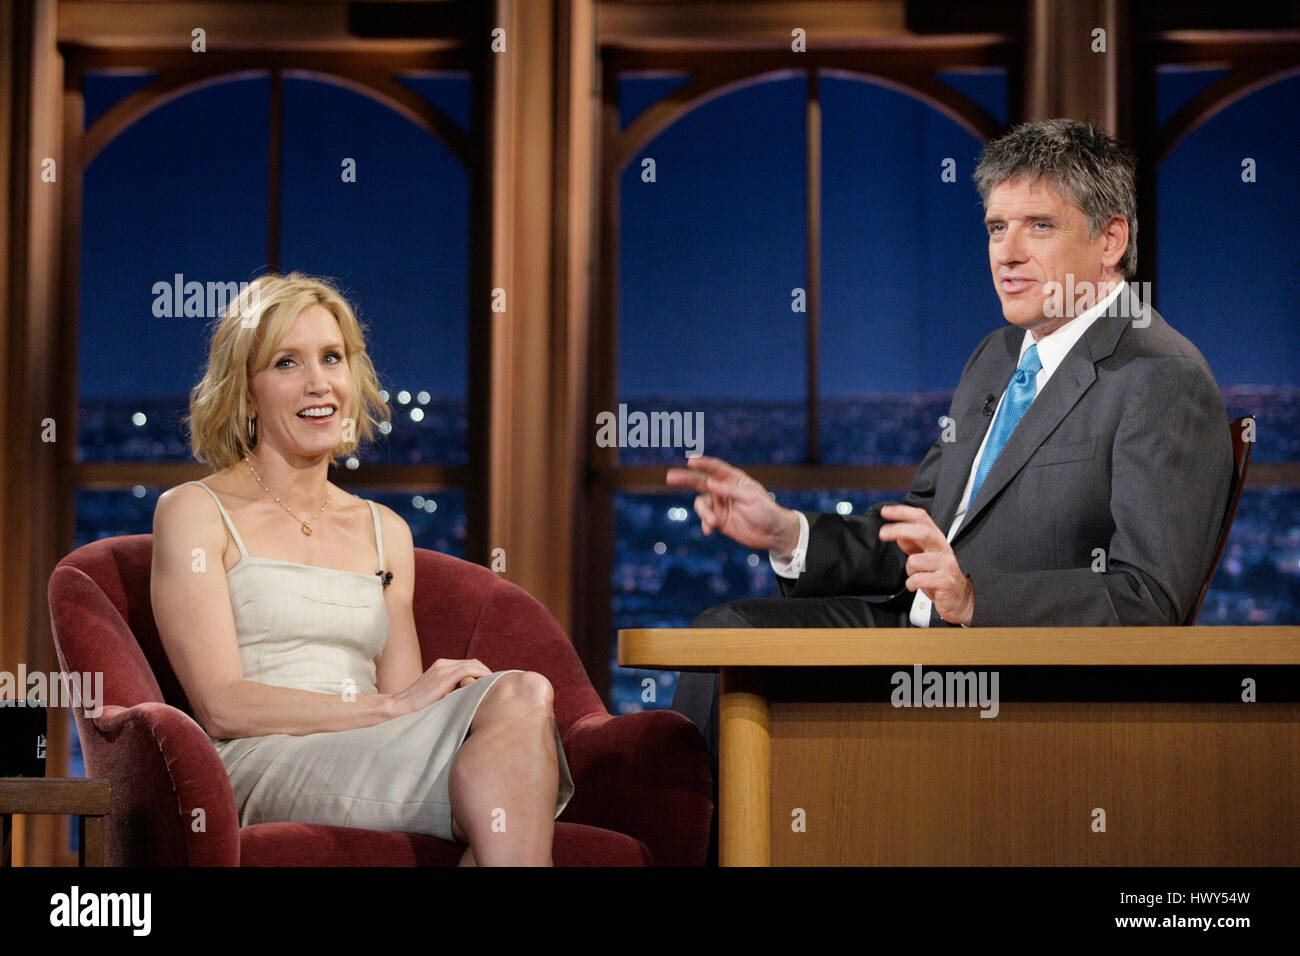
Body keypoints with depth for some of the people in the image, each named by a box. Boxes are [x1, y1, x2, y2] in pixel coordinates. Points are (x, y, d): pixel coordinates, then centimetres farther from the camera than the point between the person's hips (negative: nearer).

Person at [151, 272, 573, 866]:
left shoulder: (385, 531, 25)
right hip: (265, 765, -5)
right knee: (520, 701, -31)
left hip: (377, 758, 5)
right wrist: (391, 706, -12)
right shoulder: (194, 512, 8)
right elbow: (221, 707, -4)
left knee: (522, 694, -32)